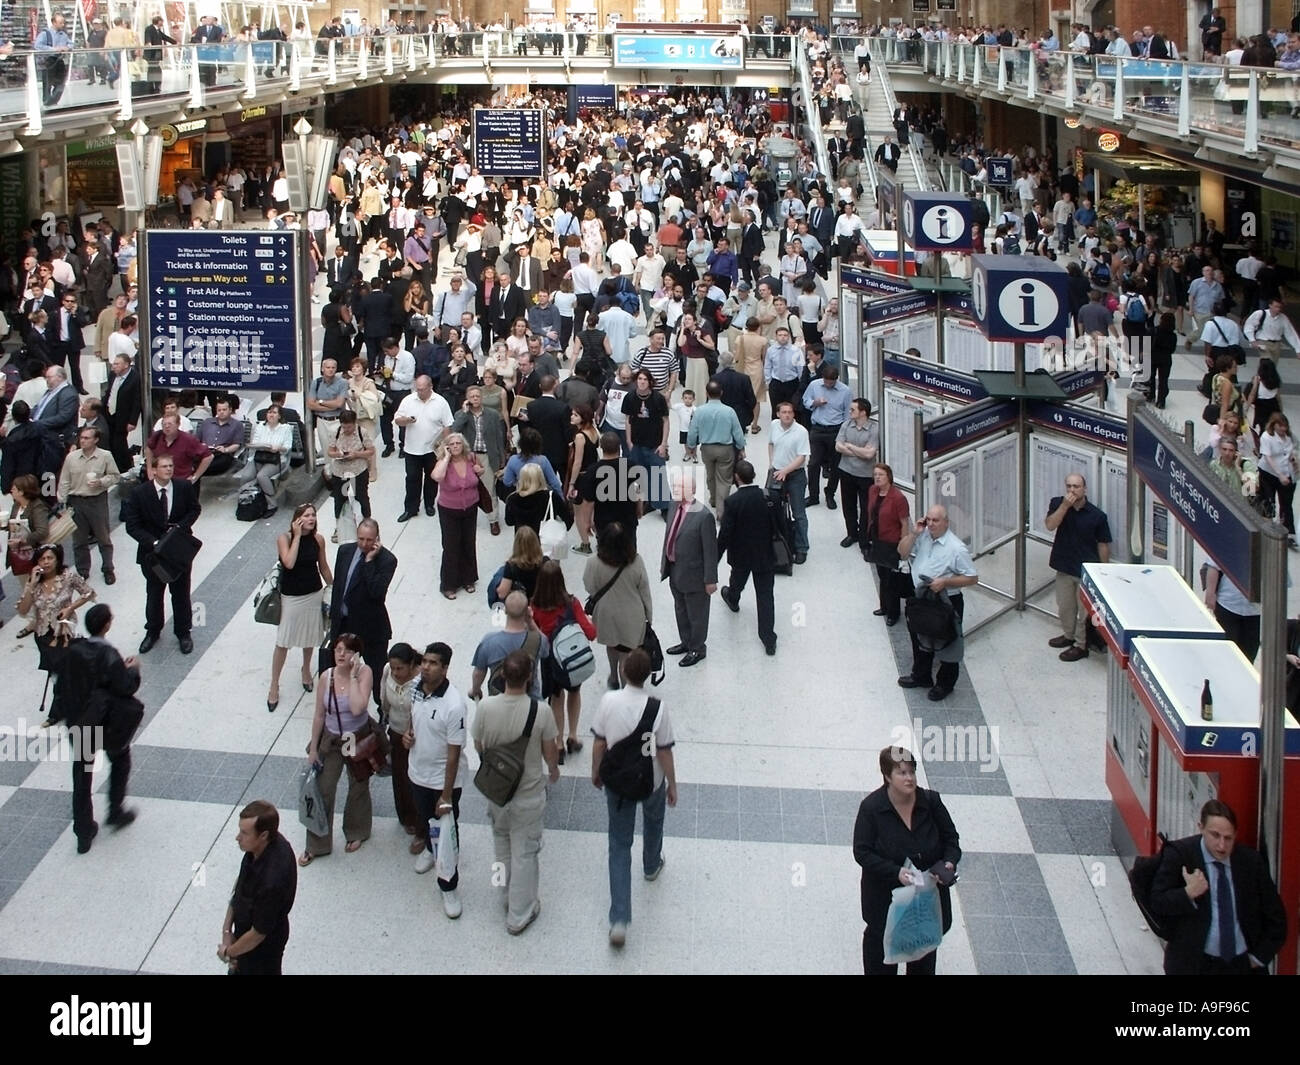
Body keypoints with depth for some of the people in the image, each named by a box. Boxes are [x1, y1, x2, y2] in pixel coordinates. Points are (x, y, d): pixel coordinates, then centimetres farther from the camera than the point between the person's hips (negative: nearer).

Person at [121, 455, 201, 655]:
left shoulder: (184, 487, -9)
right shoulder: (139, 492, -13)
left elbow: (195, 509, 6)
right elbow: (132, 526, -11)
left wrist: (181, 527, -13)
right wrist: (153, 542, -24)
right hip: (152, 551, 0)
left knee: (181, 593, 13)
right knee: (154, 593, 16)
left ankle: (183, 632, 30)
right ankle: (152, 631, 35)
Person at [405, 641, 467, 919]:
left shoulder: (454, 705, -30)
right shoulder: (415, 690, -9)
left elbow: (454, 753, -24)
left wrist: (446, 795, -20)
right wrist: (407, 734, -9)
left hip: (444, 780, -6)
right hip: (418, 773, 7)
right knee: (424, 818, 29)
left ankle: (448, 888, 24)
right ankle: (429, 849, 59)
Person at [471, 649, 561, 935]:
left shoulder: (486, 706, -20)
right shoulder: (540, 711, -24)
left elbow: (479, 746, -4)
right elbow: (550, 751, -10)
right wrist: (554, 769, 13)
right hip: (528, 791, -2)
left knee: (502, 843, 27)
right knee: (524, 852, 12)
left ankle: (510, 895, 46)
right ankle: (519, 914, 22)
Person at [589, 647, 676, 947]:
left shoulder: (609, 701, -19)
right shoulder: (657, 709, -24)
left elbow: (599, 743, -8)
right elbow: (664, 752, -15)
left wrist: (596, 772, 10)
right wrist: (672, 784, 0)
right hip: (651, 783, -1)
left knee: (619, 846, 9)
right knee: (653, 822, 33)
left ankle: (619, 921, 2)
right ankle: (651, 866, 63)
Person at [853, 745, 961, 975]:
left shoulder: (930, 801, -12)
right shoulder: (871, 807, -20)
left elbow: (951, 838, -1)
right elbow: (862, 852, -18)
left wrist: (949, 863, -22)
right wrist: (896, 872, -29)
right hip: (885, 894, -3)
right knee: (880, 939, 18)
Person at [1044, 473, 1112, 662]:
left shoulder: (1097, 515, -15)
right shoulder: (1057, 503, -6)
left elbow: (1103, 545, -8)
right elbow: (1050, 525, -20)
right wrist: (1065, 506, -30)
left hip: (1087, 570, -4)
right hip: (1064, 566, 4)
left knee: (1084, 610, 6)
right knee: (1065, 607, 21)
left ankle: (1081, 645, 21)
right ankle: (1069, 635, 43)